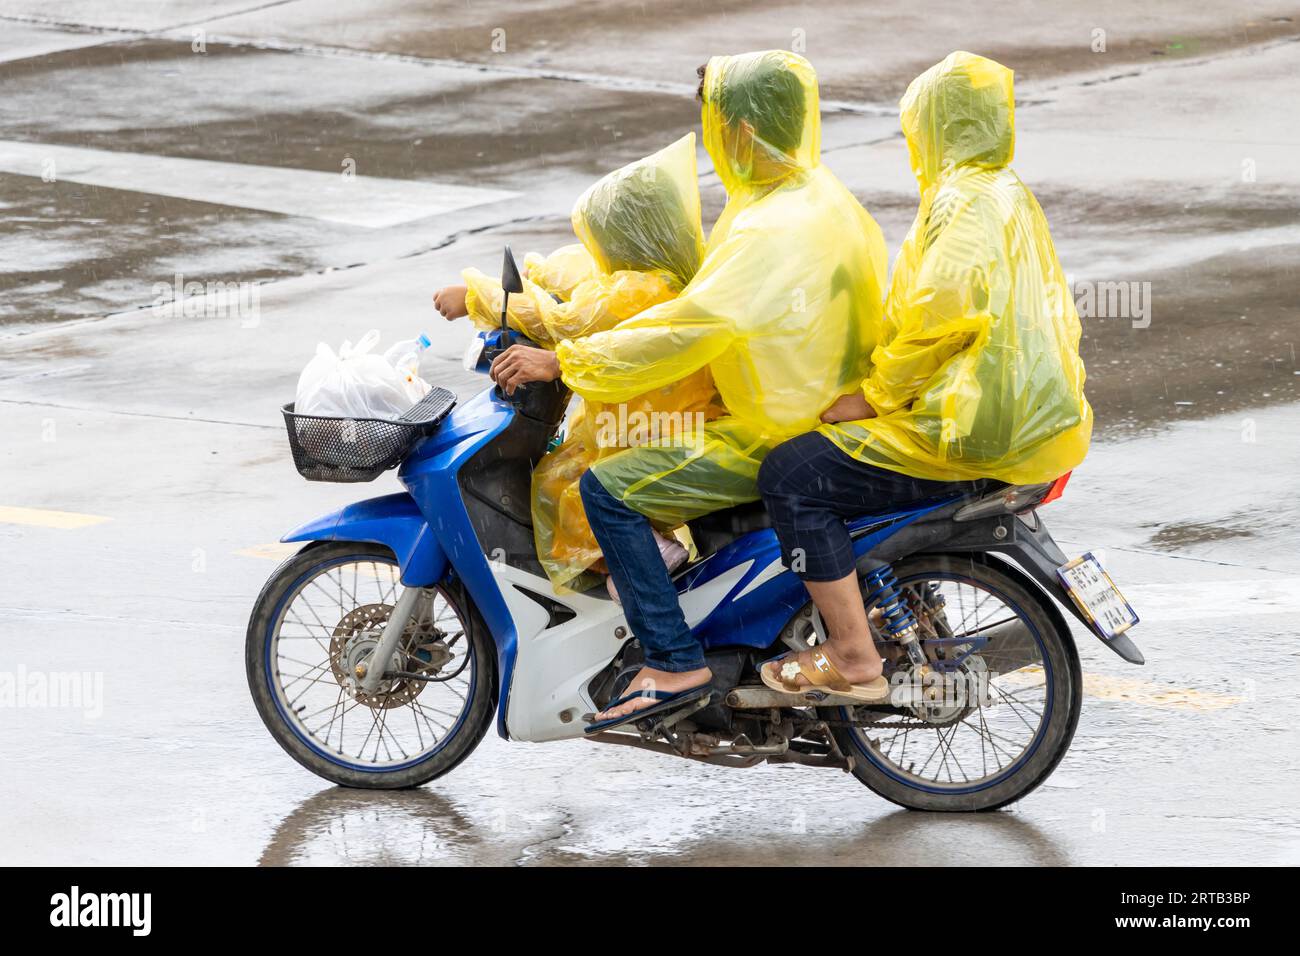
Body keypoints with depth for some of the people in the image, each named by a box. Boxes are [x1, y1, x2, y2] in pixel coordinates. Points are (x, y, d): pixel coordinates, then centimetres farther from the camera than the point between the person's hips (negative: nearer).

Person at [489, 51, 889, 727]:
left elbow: (685, 329, -27)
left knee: (609, 488, -13)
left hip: (783, 436, -10)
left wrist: (561, 362, -21)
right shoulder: (819, 192, 7)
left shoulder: (773, 229, -25)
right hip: (830, 409, 10)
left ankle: (672, 663, -15)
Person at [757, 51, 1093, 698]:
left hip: (979, 435, -11)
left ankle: (853, 659, -13)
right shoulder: (1012, 196, 18)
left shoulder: (965, 201, -14)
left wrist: (873, 397, -15)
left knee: (793, 475, -13)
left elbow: (938, 312, -26)